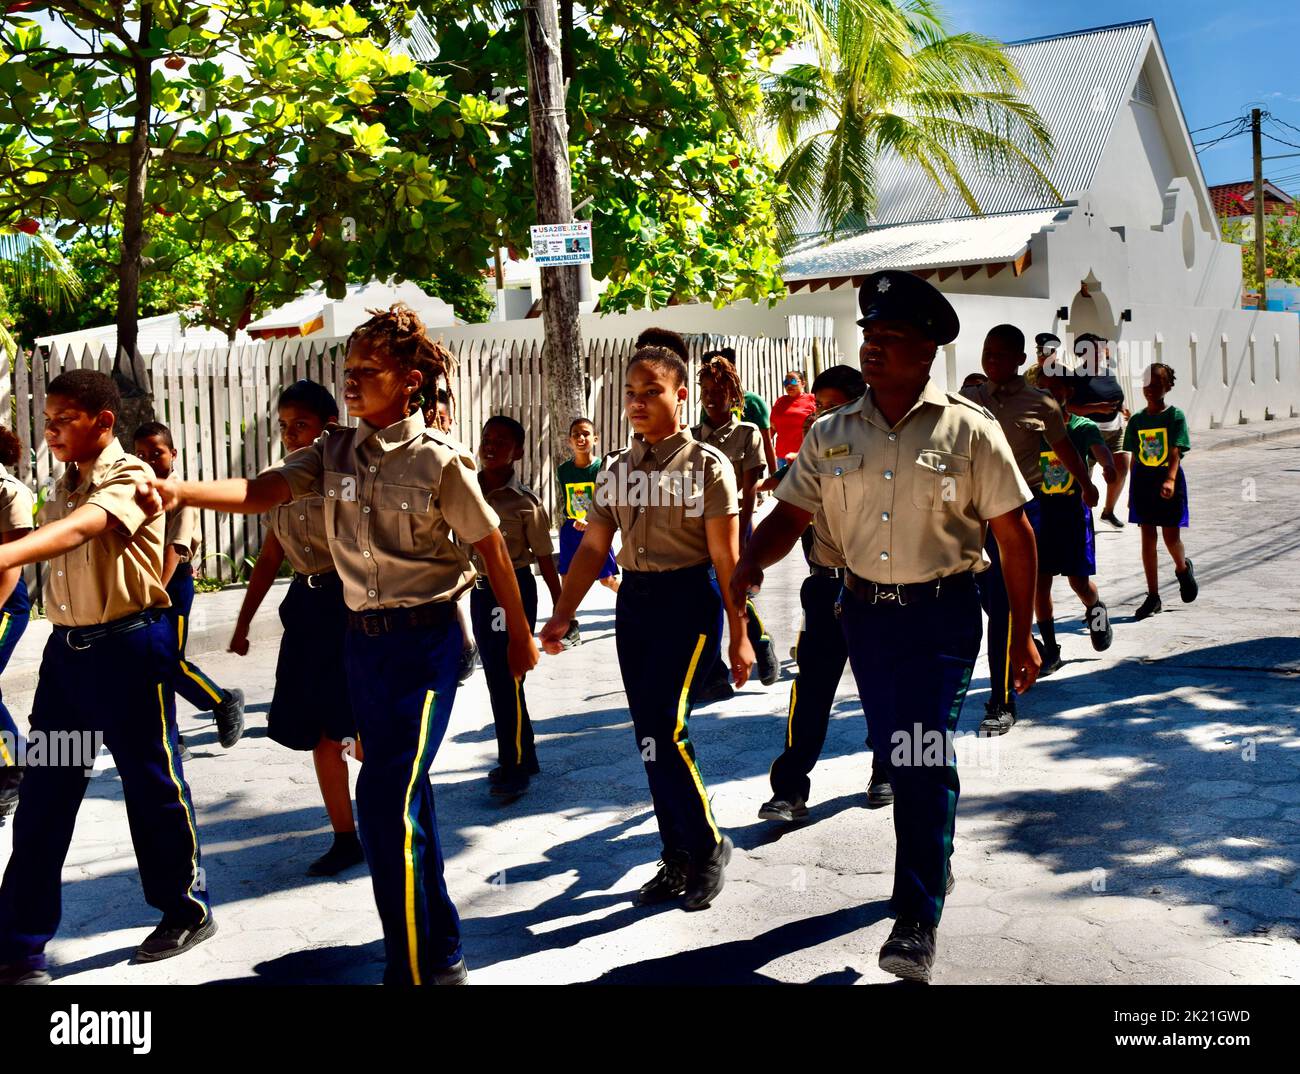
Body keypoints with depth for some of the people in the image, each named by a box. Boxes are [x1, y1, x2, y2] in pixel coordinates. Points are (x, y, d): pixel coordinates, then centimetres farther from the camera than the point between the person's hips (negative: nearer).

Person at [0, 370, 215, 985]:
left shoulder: (129, 478, -13)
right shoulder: (65, 486, 12)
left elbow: (76, 532, -31)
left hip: (128, 646, -7)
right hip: (67, 646, 7)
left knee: (152, 783, 5)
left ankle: (187, 910, 24)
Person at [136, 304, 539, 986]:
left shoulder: (438, 460, -11)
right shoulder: (334, 453, 4)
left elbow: (491, 547, -5)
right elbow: (259, 493, -10)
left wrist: (520, 636, 3)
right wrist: (177, 491, -27)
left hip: (423, 638, -6)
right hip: (361, 635, 7)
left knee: (386, 799, -10)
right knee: (403, 792, 16)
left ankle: (417, 968, 5)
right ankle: (440, 946, 32)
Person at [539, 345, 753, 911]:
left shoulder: (706, 464, -4)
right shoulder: (616, 467, 11)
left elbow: (726, 557, -6)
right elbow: (592, 547, 11)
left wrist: (739, 635, -7)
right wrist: (562, 616, 3)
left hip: (686, 599, -6)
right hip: (632, 600, 6)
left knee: (663, 729, -14)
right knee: (651, 735, 8)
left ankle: (707, 847, 7)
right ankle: (678, 859, 21)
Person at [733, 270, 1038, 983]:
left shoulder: (968, 430, -7)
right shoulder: (831, 435, 3)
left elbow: (1015, 535, -3)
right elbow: (790, 515, 2)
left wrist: (1022, 633, -3)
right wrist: (750, 561, -20)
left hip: (941, 614, -4)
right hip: (863, 610, 4)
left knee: (924, 757, -9)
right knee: (893, 751, 16)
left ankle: (916, 923, 1)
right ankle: (934, 862, 41)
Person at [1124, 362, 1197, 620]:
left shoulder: (1175, 416, -6)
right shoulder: (1137, 420, 6)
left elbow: (1175, 452, -16)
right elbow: (1135, 457, 11)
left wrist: (1170, 479, -31)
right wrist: (1132, 493, 12)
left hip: (1168, 479, -3)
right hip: (1144, 479, 3)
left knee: (1171, 536, 2)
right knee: (1148, 538, 3)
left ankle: (1183, 569, 38)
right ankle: (1153, 596, 8)